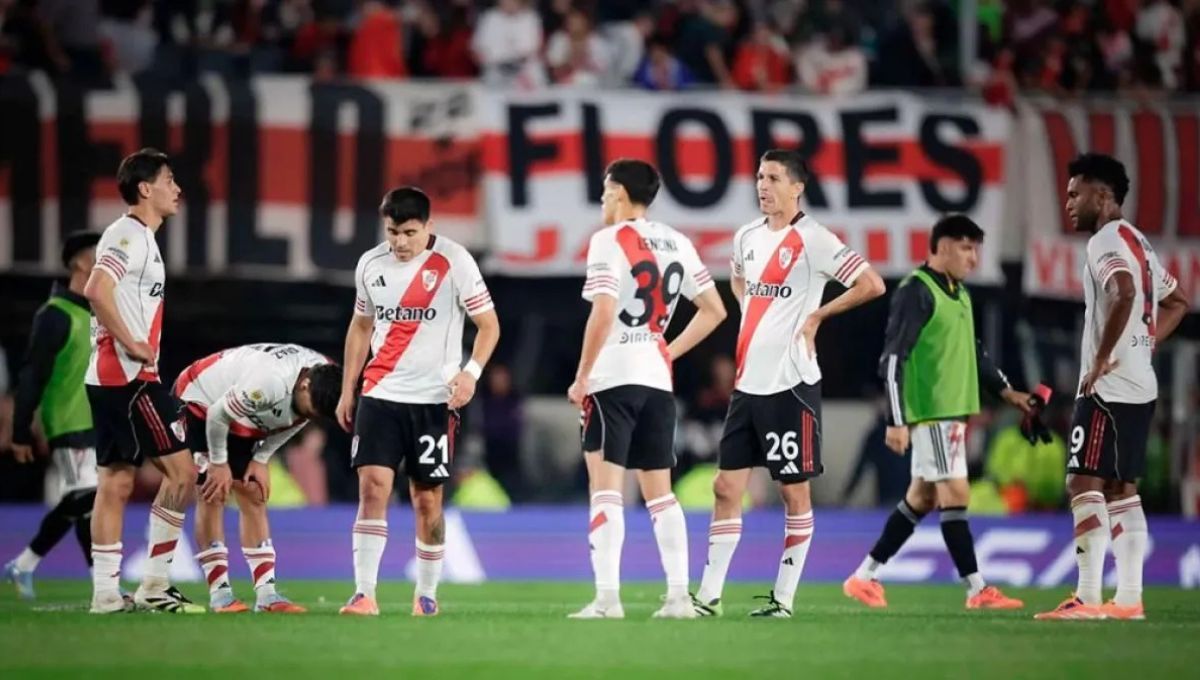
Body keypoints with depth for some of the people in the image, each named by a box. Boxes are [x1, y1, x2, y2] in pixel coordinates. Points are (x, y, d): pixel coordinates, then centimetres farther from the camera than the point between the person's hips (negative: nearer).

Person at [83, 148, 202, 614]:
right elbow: (97, 290, -25)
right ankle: (154, 585, -6)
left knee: (117, 483, 8)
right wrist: (130, 343, -19)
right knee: (181, 470, -8)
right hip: (128, 377, -10)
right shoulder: (129, 235, -12)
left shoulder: (139, 237, 18)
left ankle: (106, 592, 7)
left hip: (111, 378, 10)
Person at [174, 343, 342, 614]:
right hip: (200, 402, -7)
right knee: (212, 496, -10)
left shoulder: (323, 383, -17)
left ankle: (266, 593, -3)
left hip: (243, 424, 8)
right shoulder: (271, 382, -42)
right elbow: (218, 415, -29)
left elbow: (290, 422, 3)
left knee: (254, 497, 0)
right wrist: (218, 463, -16)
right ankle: (219, 592, -9)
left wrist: (261, 459, -4)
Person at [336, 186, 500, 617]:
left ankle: (427, 594, 18)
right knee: (372, 486, -12)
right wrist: (347, 389, 15)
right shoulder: (371, 264, 5)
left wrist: (470, 371, -20)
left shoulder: (454, 262, -7)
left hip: (434, 398, -2)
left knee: (427, 500, 3)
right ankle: (364, 593, -12)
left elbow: (488, 325, -4)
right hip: (380, 395, 2)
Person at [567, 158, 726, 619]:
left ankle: (607, 597, -13)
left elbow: (603, 314, -18)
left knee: (605, 486, -6)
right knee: (659, 490, 11)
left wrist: (581, 377, -11)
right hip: (657, 379, 6)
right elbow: (714, 310, 16)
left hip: (613, 377, -6)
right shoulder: (676, 244, 12)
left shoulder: (610, 240, -8)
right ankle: (679, 595, 6)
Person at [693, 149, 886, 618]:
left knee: (794, 491, 2)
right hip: (748, 382, 7)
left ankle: (784, 597, 7)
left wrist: (816, 316, -8)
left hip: (790, 383, -7)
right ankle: (709, 595, 6)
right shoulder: (747, 237, 11)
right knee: (727, 487, 4)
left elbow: (872, 285, -15)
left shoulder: (812, 240, -9)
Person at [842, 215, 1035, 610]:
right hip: (929, 411, -9)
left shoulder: (959, 293, 15)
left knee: (922, 496, 11)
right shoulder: (916, 292, -13)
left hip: (953, 411, 9)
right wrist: (896, 421, -20)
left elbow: (973, 351, 27)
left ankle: (865, 576, 18)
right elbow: (893, 358, -16)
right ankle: (977, 590, -6)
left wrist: (1005, 391, 19)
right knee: (955, 493, -8)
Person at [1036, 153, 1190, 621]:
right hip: (1139, 385, 10)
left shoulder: (1107, 241, -12)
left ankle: (1088, 599, -16)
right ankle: (1128, 599, 10)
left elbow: (1125, 293, -31)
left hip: (1109, 387, -10)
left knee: (1084, 484, -11)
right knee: (1120, 489, 11)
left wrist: (1102, 359, -25)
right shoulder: (1137, 243, 19)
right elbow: (1176, 302, 30)